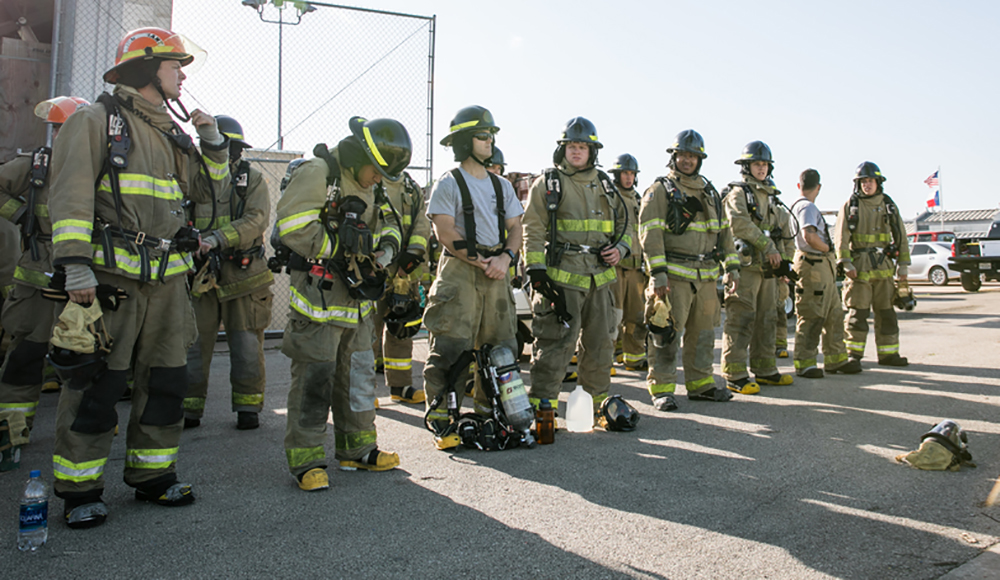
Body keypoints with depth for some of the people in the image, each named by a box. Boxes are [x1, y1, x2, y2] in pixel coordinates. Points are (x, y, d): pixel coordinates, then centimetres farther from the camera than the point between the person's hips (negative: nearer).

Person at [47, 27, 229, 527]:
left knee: (166, 380, 10)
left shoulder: (171, 134, 19)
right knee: (98, 383, -3)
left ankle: (153, 475, 24)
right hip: (111, 276, -7)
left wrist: (213, 143, 9)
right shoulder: (96, 121, -2)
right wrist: (75, 264, -20)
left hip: (167, 279, 7)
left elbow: (207, 189, 25)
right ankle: (79, 490, 10)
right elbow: (72, 196, -11)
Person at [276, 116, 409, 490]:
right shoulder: (317, 174, -11)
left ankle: (358, 448, 26)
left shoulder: (369, 187, 16)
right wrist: (338, 246, -18)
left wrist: (387, 243, 2)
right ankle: (305, 458, 6)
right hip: (319, 293, -9)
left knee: (359, 373, 14)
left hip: (357, 297, 9)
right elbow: (292, 226, -20)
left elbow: (385, 223, 25)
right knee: (314, 377, -5)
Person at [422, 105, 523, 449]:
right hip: (459, 271, -6)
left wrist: (505, 257, -8)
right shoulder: (448, 184, -2)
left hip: (497, 272, 6)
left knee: (499, 346, 8)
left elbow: (515, 228, 12)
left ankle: (488, 413, 23)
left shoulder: (502, 186, 17)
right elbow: (445, 232, -11)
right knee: (451, 347, -10)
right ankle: (442, 421, -3)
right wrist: (480, 261, -13)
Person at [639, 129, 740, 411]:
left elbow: (724, 230, 20)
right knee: (667, 332, -7)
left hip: (706, 276, 7)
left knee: (704, 332, 12)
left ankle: (700, 383, 24)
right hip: (674, 274, -6)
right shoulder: (659, 190, -2)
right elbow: (650, 233, -11)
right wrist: (658, 273, -19)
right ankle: (661, 388, 1)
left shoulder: (710, 192, 18)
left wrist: (731, 267, 11)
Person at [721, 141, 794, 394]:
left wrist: (779, 257, 15)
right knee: (741, 319, -10)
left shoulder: (768, 195, 22)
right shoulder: (737, 192, -5)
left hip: (766, 267, 9)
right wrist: (768, 246, -20)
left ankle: (765, 370, 23)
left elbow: (776, 229, 26)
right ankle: (735, 375, -7)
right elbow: (740, 223, -21)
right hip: (745, 265, -9)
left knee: (766, 318, 13)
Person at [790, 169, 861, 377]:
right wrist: (827, 248, -11)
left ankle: (835, 359, 23)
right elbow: (809, 236, -28)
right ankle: (804, 363, -1)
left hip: (824, 267, 11)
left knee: (834, 315, 15)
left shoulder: (800, 206, 19)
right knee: (811, 317, -6)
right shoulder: (807, 207, -12)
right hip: (813, 265, -11)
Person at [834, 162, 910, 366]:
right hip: (859, 265, -4)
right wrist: (846, 263, -14)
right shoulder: (850, 205, 3)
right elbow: (841, 237, -4)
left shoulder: (888, 205, 13)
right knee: (858, 312, -4)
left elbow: (900, 236, 14)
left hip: (884, 266, 4)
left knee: (886, 311, 7)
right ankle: (853, 353, 5)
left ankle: (888, 353, 14)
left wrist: (903, 264, 7)